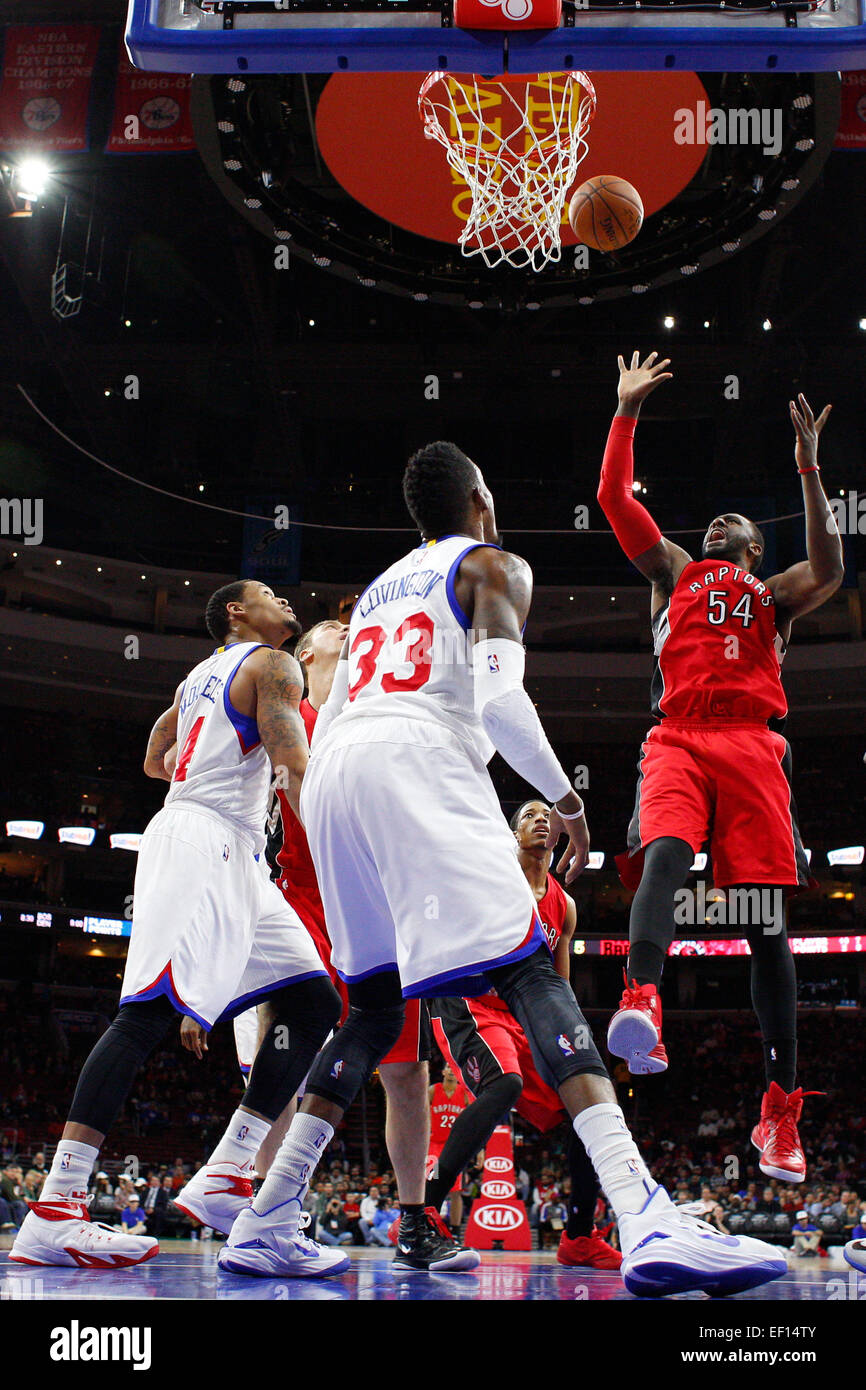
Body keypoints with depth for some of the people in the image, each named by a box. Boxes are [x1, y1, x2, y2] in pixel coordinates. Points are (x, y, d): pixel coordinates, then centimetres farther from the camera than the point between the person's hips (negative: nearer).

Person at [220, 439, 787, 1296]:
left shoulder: (376, 591, 34)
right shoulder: (493, 566, 13)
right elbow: (498, 698, -5)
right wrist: (564, 798, 6)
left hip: (330, 777, 7)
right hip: (417, 762, -7)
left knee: (374, 1008, 17)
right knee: (531, 978, -13)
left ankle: (261, 1227, 13)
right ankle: (648, 1225, -27)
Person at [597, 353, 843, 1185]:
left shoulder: (774, 595, 25)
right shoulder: (674, 572, 26)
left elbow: (828, 571, 2)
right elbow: (614, 499, 16)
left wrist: (808, 468, -2)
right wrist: (627, 412, 14)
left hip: (752, 748, 0)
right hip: (677, 740, 0)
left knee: (767, 924, -5)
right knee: (663, 857, -32)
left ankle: (780, 1108, -1)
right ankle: (641, 1005, -52)